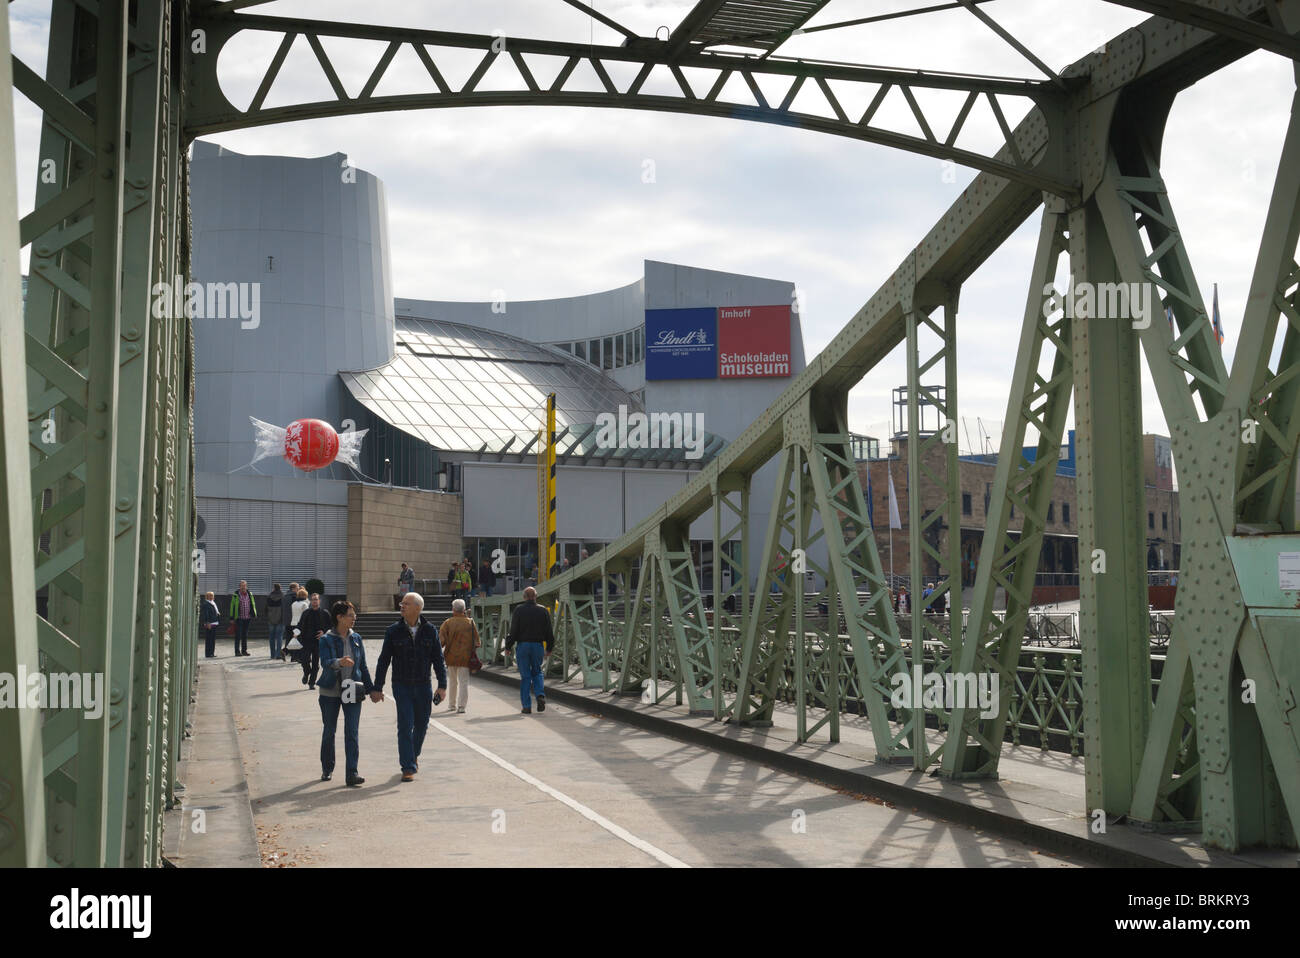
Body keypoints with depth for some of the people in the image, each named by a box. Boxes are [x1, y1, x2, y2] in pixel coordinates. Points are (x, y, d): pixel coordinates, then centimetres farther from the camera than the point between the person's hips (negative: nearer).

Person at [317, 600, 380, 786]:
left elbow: (363, 667, 13)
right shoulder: (326, 640, -5)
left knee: (352, 732, -7)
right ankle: (327, 769, 27)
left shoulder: (356, 639, 7)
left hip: (352, 692, 2)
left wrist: (371, 689, 12)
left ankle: (352, 773, -9)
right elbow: (325, 662, -21)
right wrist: (339, 663, -42)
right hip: (330, 693, -2)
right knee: (329, 730, 11)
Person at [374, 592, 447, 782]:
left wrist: (442, 685, -3)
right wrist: (377, 688, -2)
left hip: (423, 686, 2)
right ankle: (408, 768, -3)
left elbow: (438, 659, 3)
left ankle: (414, 755, 37)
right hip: (402, 686, -2)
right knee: (405, 726, -8)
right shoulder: (393, 631, -3)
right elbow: (383, 661, 0)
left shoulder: (430, 630, 0)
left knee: (421, 725, 12)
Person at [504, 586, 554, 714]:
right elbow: (549, 632, 5)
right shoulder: (543, 611, 3)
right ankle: (540, 695, -7)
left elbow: (513, 631, -7)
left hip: (523, 646, -2)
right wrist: (549, 648, 15)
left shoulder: (519, 610, -5)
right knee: (537, 673, 18)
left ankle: (527, 706, 3)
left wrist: (508, 647, 3)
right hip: (538, 646, 2)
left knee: (525, 676, 3)